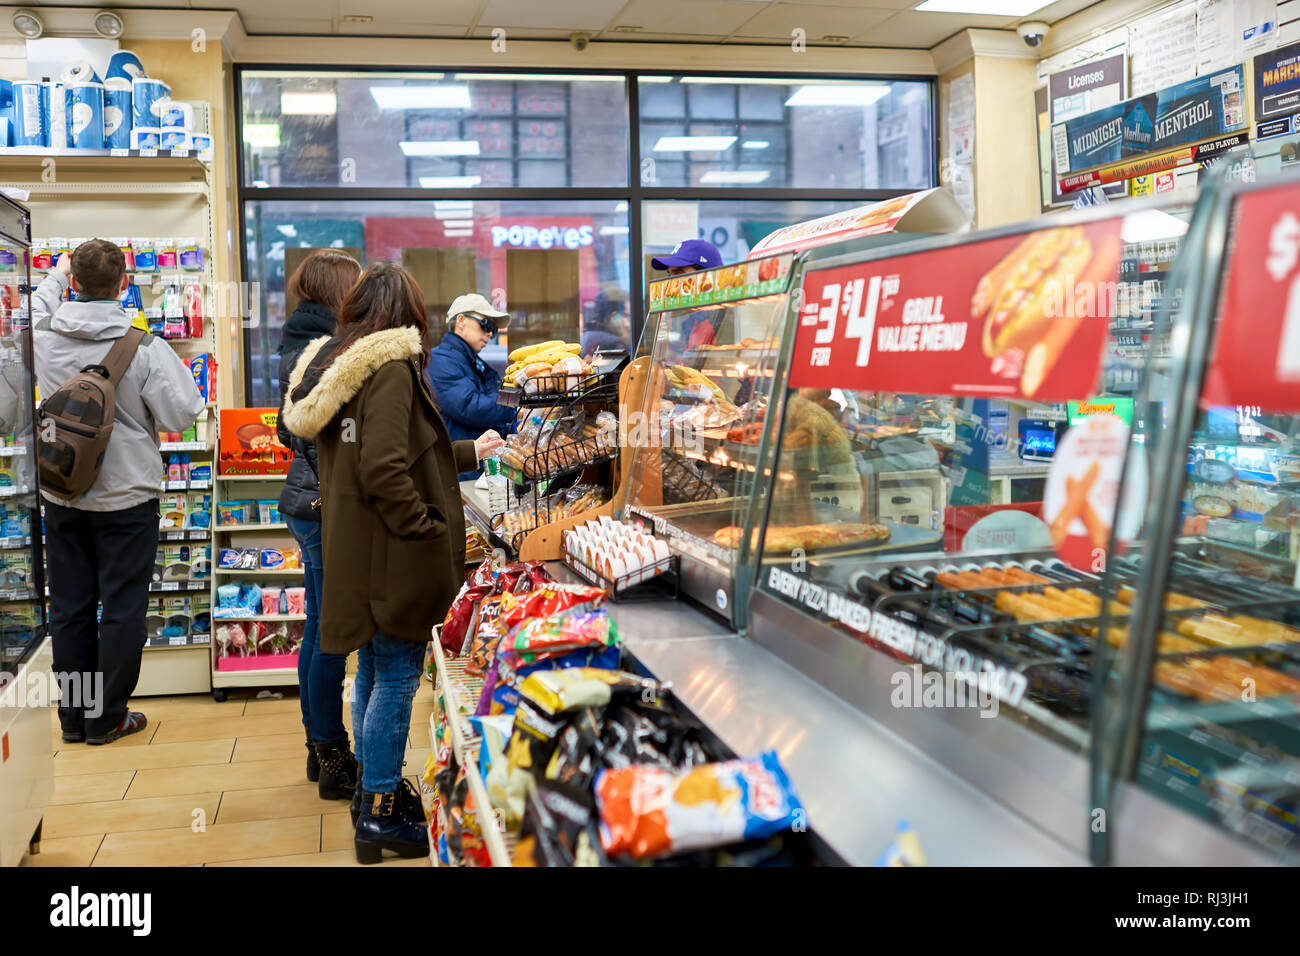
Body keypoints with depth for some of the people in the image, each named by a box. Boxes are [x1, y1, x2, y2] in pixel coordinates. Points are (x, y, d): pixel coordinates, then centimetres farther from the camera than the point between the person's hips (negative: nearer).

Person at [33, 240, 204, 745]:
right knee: (122, 608, 6)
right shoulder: (145, 346, -17)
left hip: (61, 496, 4)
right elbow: (182, 414, -14)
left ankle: (74, 716, 23)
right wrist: (175, 365, 2)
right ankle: (106, 717, 14)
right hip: (126, 496, -4)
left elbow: (38, 304, 19)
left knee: (69, 607, 13)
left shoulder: (44, 336, -5)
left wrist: (57, 273, 35)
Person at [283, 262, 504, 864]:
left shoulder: (336, 366, 13)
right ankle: (380, 814, 9)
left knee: (372, 672, 19)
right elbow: (384, 470, -26)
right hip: (393, 557, -10)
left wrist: (471, 451, 30)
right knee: (396, 678, 0)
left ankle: (376, 787, 33)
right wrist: (428, 530, -17)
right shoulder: (391, 369, -16)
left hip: (356, 553, 10)